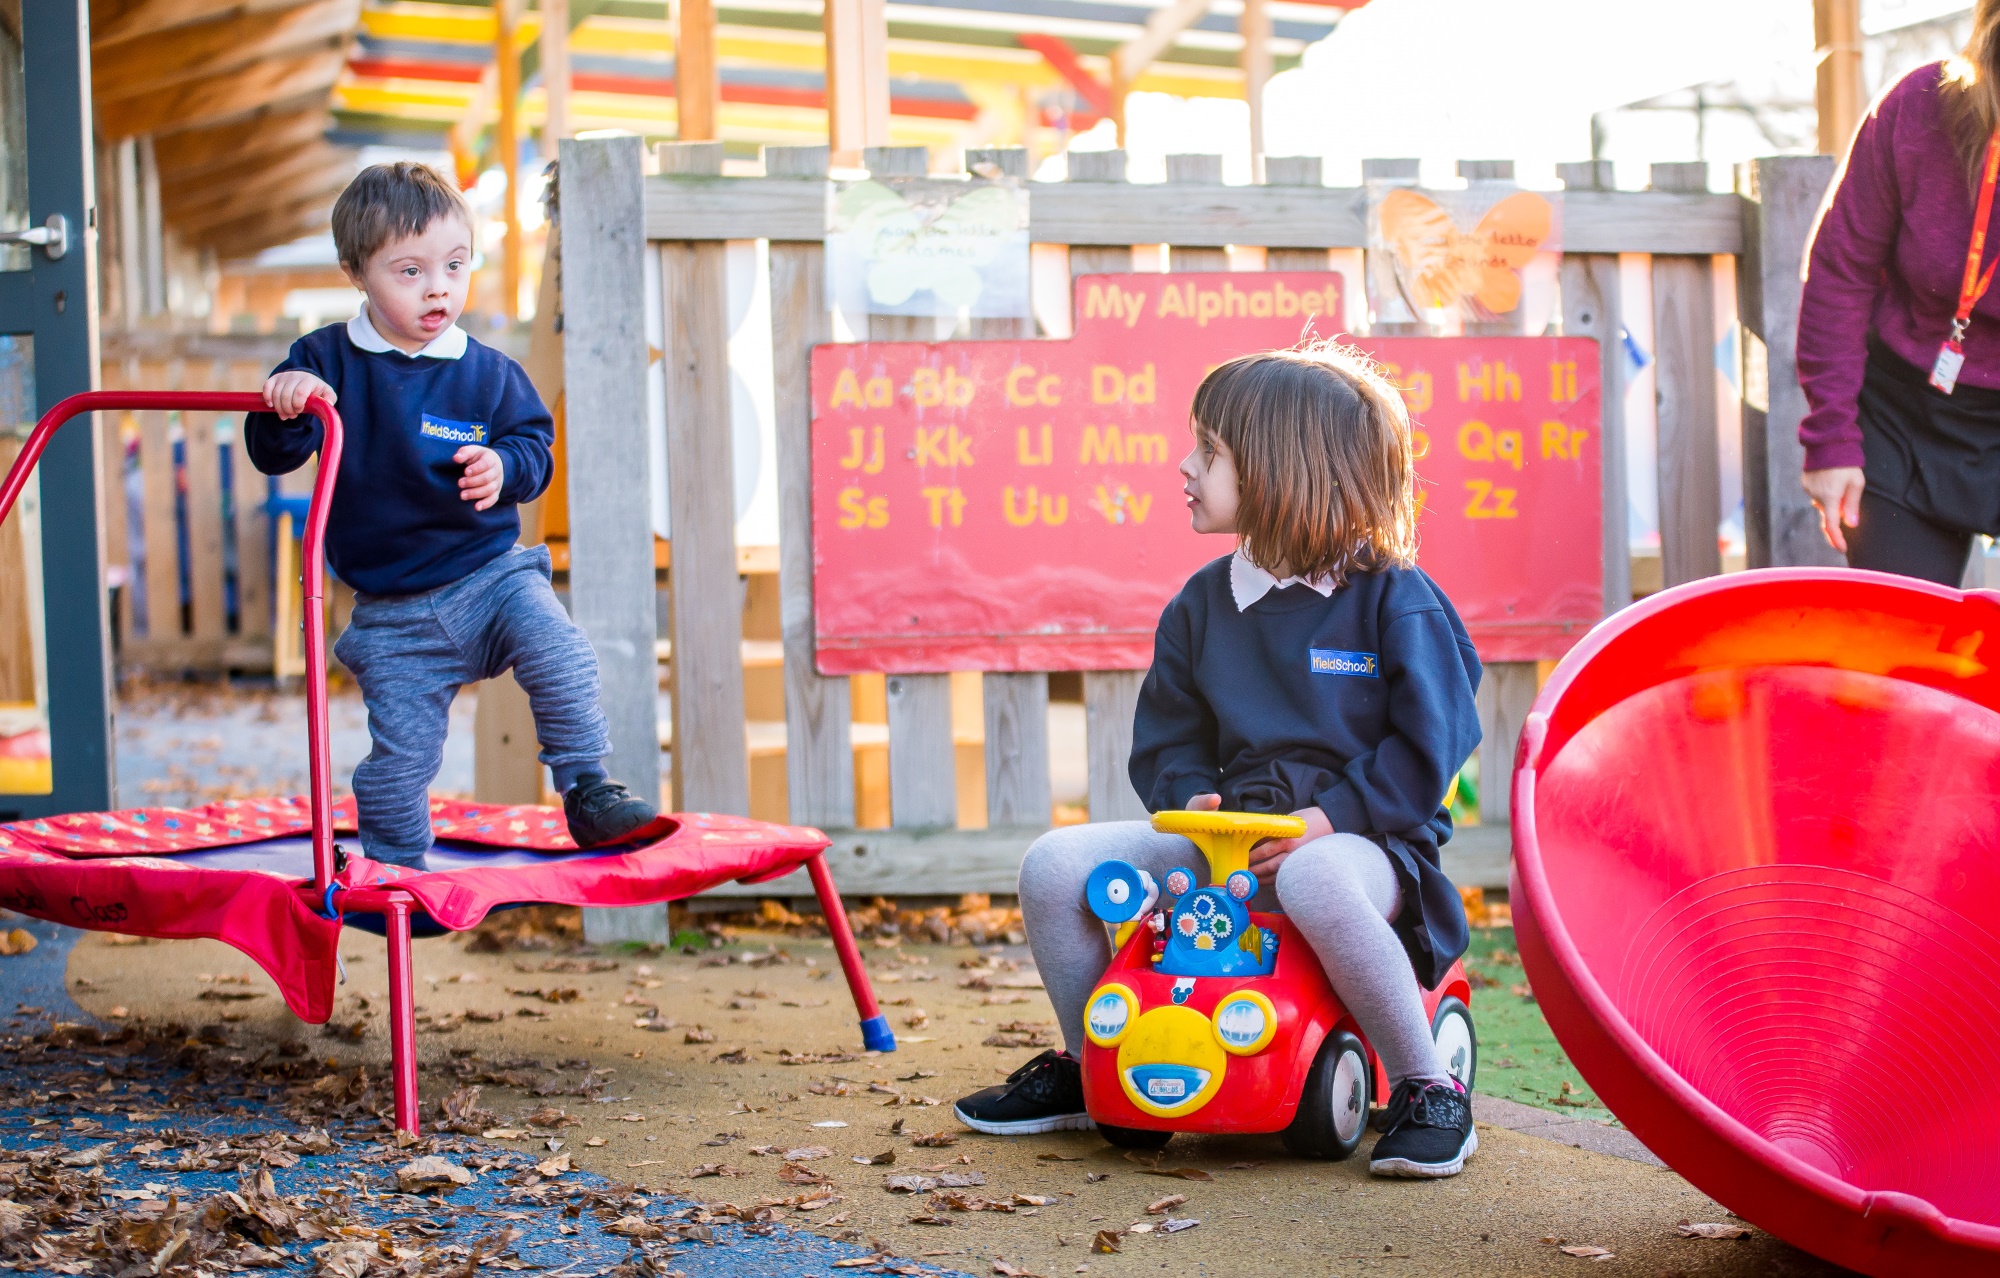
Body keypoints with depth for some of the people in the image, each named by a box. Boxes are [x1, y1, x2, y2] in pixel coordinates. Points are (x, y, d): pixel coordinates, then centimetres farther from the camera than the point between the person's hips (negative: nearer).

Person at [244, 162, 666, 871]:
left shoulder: (488, 373, -2)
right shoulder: (326, 361, -4)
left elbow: (535, 442, 4)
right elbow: (273, 454, -8)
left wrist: (505, 466, -20)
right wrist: (285, 406, -30)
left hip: (492, 572, 1)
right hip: (393, 613, 0)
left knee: (560, 654, -25)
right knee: (398, 755, -1)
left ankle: (589, 793, -10)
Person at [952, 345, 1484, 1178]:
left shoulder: (1393, 599, -7)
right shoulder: (1202, 603, 10)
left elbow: (1430, 743, -11)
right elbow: (1167, 737, 15)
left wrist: (1330, 815, -21)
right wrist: (1195, 801, -6)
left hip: (1358, 836, -6)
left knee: (1317, 881, -43)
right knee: (1056, 865, -11)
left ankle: (1428, 1090, -22)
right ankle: (1087, 1066, 12)